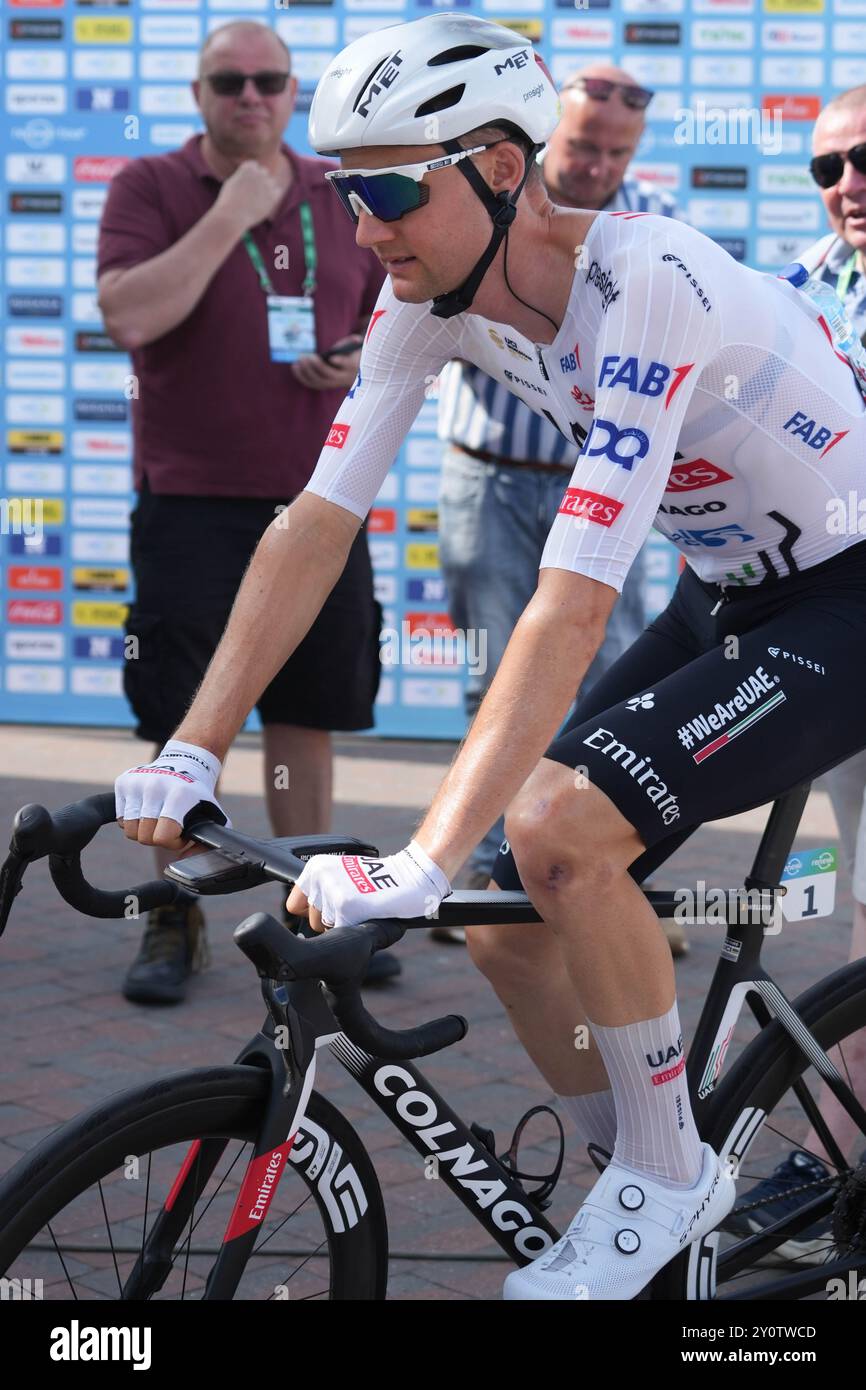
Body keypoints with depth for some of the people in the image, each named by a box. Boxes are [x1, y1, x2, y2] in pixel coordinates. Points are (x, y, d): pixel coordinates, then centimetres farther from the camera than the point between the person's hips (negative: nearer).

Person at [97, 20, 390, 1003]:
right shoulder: (149, 188, -2)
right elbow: (129, 314, -18)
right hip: (190, 504, -3)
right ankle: (174, 922, 12)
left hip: (317, 500, 4)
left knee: (306, 714, 10)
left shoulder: (342, 201, 11)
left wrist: (359, 361, -2)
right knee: (182, 723, 0)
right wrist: (229, 216, -17)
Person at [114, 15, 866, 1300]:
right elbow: (317, 524, -7)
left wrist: (424, 863, -41)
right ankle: (668, 1209, 22)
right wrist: (193, 751, -14)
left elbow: (571, 610, -38)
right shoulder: (434, 298, -8)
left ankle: (670, 1173, -6)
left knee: (557, 821, -27)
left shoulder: (645, 290, -32)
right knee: (511, 933, 0)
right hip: (727, 598, 8)